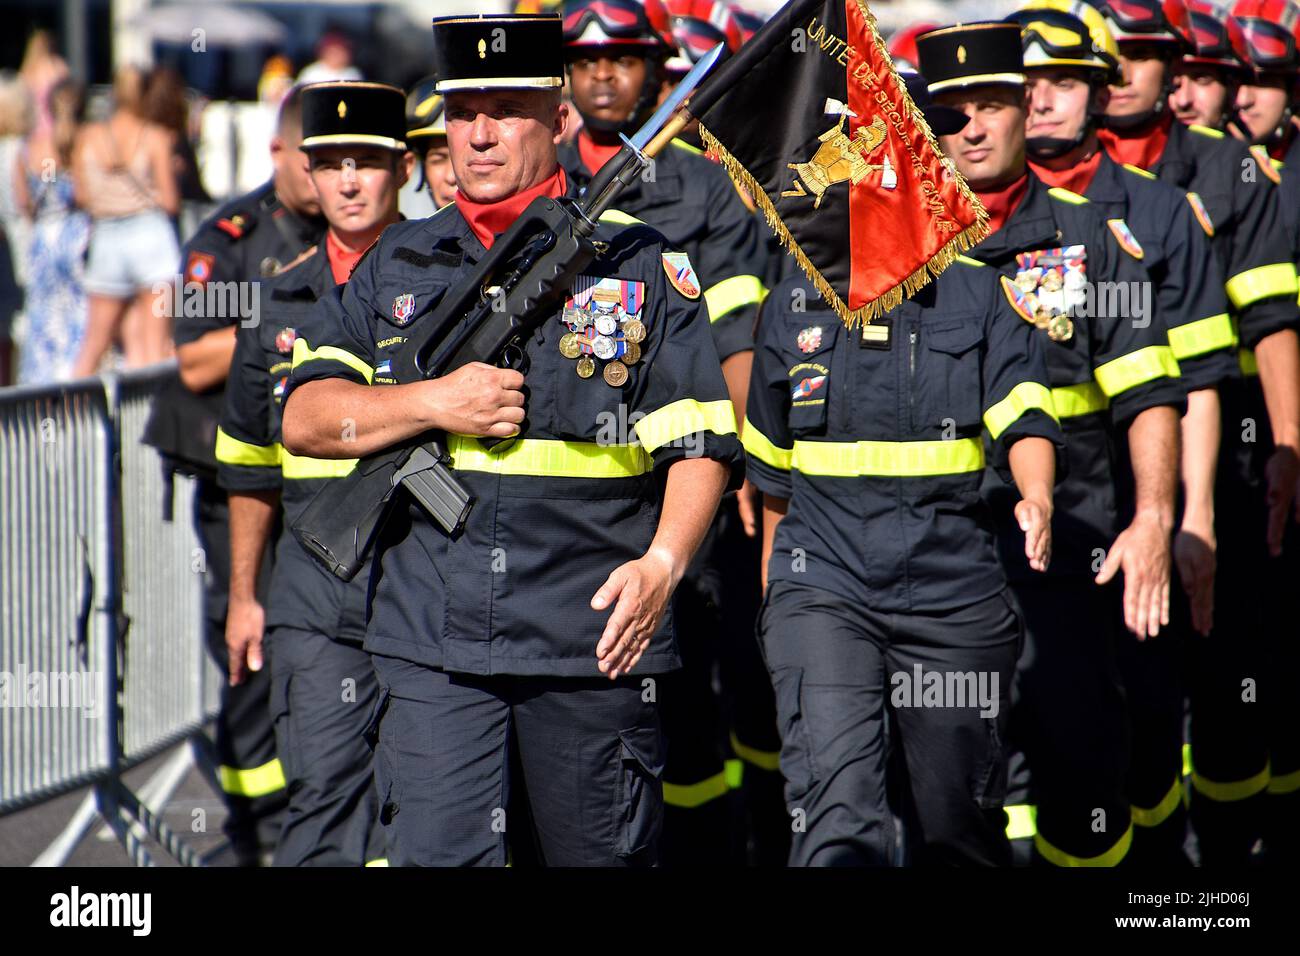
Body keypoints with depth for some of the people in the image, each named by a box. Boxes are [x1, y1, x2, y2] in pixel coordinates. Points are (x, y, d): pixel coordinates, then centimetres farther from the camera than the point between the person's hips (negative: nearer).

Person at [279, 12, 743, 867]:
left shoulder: (638, 262, 5)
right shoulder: (397, 265, 13)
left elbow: (701, 441, 3)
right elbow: (305, 418, 8)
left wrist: (663, 561, -14)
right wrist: (435, 403, -7)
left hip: (596, 635, -1)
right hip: (432, 639, 1)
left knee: (603, 856, 7)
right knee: (435, 854, -8)